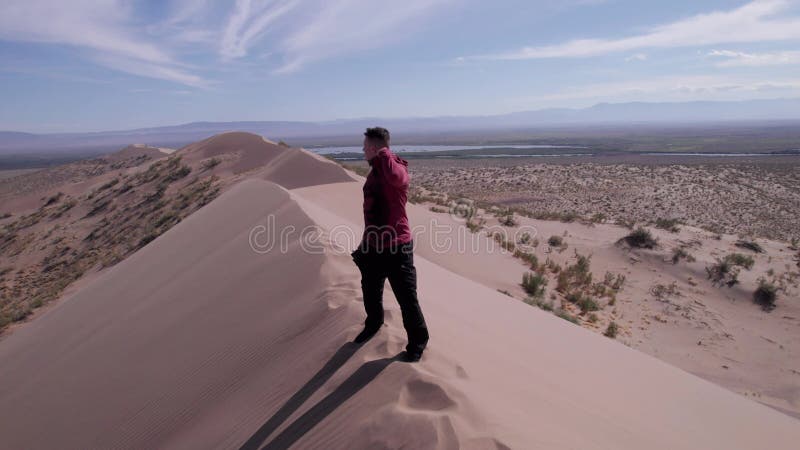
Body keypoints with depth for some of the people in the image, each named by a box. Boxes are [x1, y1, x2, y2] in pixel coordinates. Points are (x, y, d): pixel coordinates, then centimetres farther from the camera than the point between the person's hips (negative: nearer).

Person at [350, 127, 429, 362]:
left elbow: (395, 177, -45)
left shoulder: (397, 169, -16)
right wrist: (365, 240, 21)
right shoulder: (374, 171, 10)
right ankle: (373, 324, 50)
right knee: (370, 292, 24)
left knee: (407, 298, 2)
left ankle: (418, 341, 22)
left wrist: (384, 153, -28)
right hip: (373, 245, 8)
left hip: (397, 246, -8)